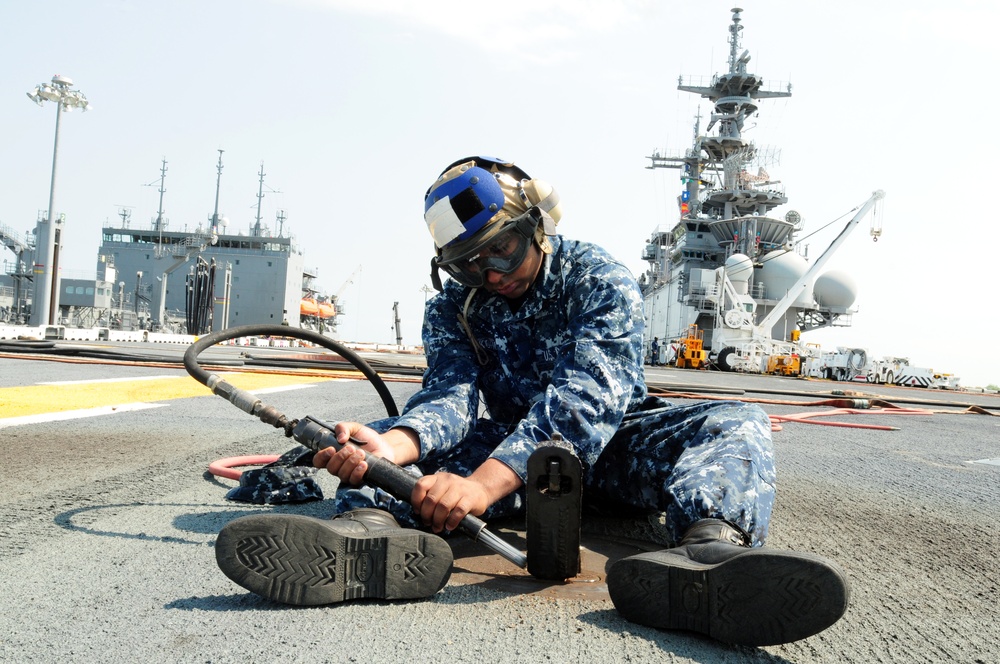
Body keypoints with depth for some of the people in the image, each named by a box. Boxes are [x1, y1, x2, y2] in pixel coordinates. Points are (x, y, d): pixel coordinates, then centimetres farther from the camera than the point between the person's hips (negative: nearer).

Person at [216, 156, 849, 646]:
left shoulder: (601, 279, -12)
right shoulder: (453, 307, 1)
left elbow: (586, 394, -30)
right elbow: (452, 395, -17)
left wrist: (484, 482, -46)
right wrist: (390, 446, -42)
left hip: (604, 444, -2)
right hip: (505, 445, 2)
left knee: (737, 422, -29)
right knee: (378, 437, -18)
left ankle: (708, 548, -63)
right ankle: (375, 536, -55)